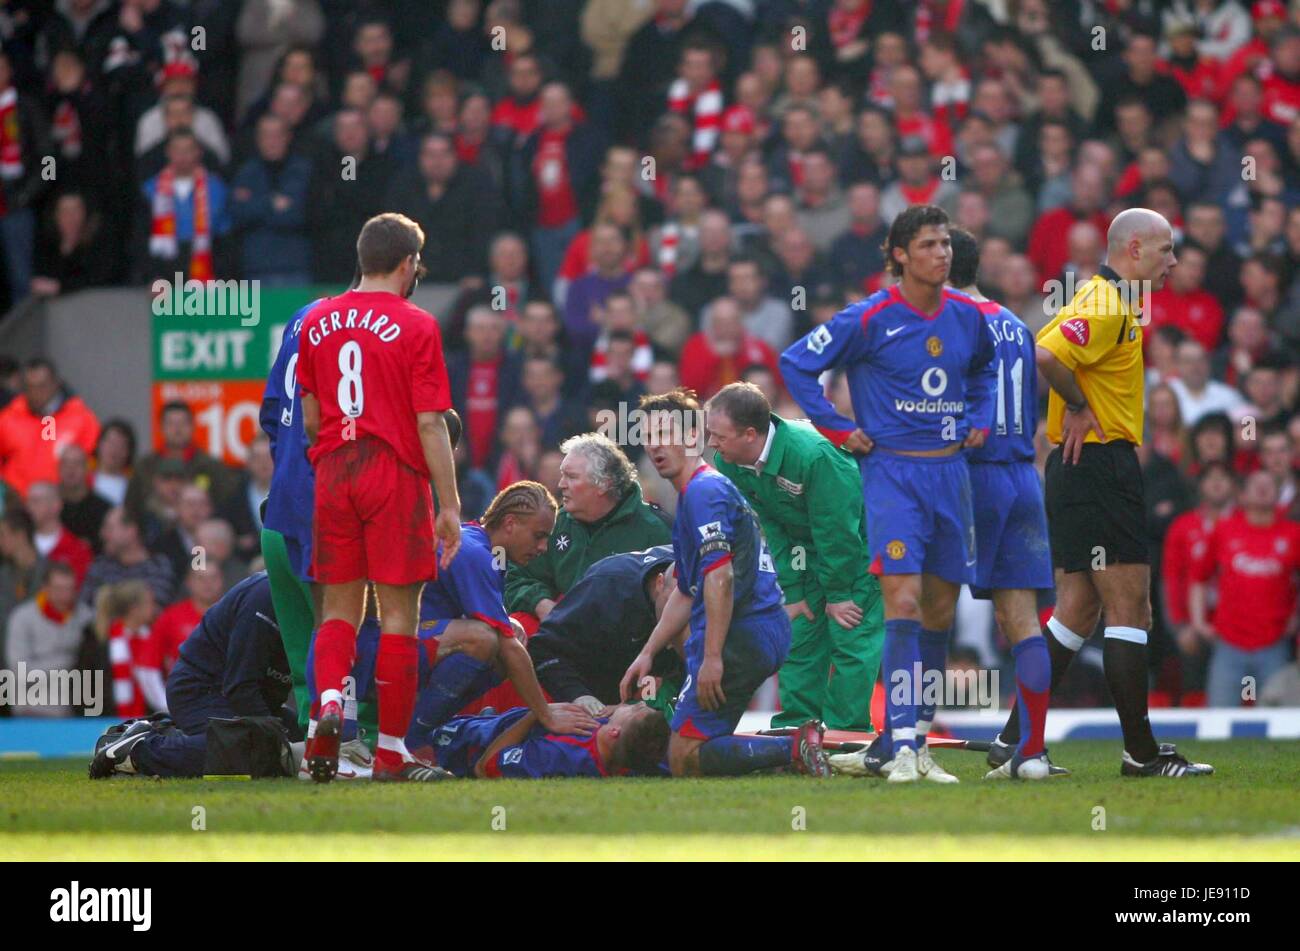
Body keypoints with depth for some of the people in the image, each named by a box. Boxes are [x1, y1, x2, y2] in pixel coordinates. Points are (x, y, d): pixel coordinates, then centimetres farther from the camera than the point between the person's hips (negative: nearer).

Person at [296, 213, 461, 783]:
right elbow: (430, 424, -9)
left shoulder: (316, 322, 9)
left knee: (339, 604, 11)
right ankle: (391, 752, 2)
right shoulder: (415, 326, -6)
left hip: (332, 471, 4)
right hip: (397, 476, -4)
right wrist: (449, 504, -5)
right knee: (398, 613, 0)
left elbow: (309, 419, 13)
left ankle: (329, 700, -16)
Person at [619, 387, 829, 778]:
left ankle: (795, 748, -23)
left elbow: (721, 577, -20)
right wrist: (647, 653, 27)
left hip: (739, 639, -10)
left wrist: (712, 658, -24)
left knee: (684, 760, -11)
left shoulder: (704, 491, -9)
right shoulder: (699, 491, 24)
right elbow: (686, 592, 30)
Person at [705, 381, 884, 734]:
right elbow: (773, 530, -3)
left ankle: (847, 731, -9)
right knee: (799, 633, 2)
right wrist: (793, 592, -6)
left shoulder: (813, 454, -36)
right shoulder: (730, 465, -13)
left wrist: (838, 594, -18)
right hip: (812, 546, 7)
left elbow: (837, 530, -26)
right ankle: (796, 726, 7)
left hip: (858, 543, -7)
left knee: (850, 637, -12)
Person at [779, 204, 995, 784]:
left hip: (950, 470, 6)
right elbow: (796, 364, -3)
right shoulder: (870, 319, -9)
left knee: (940, 610, 8)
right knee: (904, 600, -17)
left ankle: (916, 740, 19)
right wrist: (839, 429, -4)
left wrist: (979, 417, 15)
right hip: (892, 470, -6)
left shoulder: (967, 316, 7)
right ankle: (901, 748, -19)